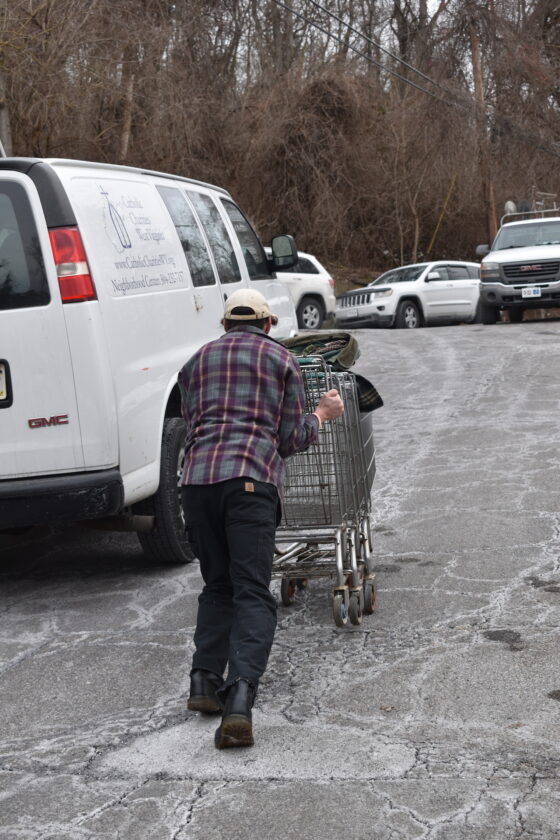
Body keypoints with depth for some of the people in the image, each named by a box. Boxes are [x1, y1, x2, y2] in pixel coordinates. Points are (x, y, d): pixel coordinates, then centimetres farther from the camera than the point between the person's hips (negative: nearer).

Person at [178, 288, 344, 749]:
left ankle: (205, 680, 7)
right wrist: (323, 413, 28)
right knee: (253, 593, -7)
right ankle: (239, 696, -23)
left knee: (217, 586, 19)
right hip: (252, 479, -3)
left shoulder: (198, 360, 24)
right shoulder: (281, 359, 15)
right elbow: (291, 439, 11)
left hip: (198, 479, 4)